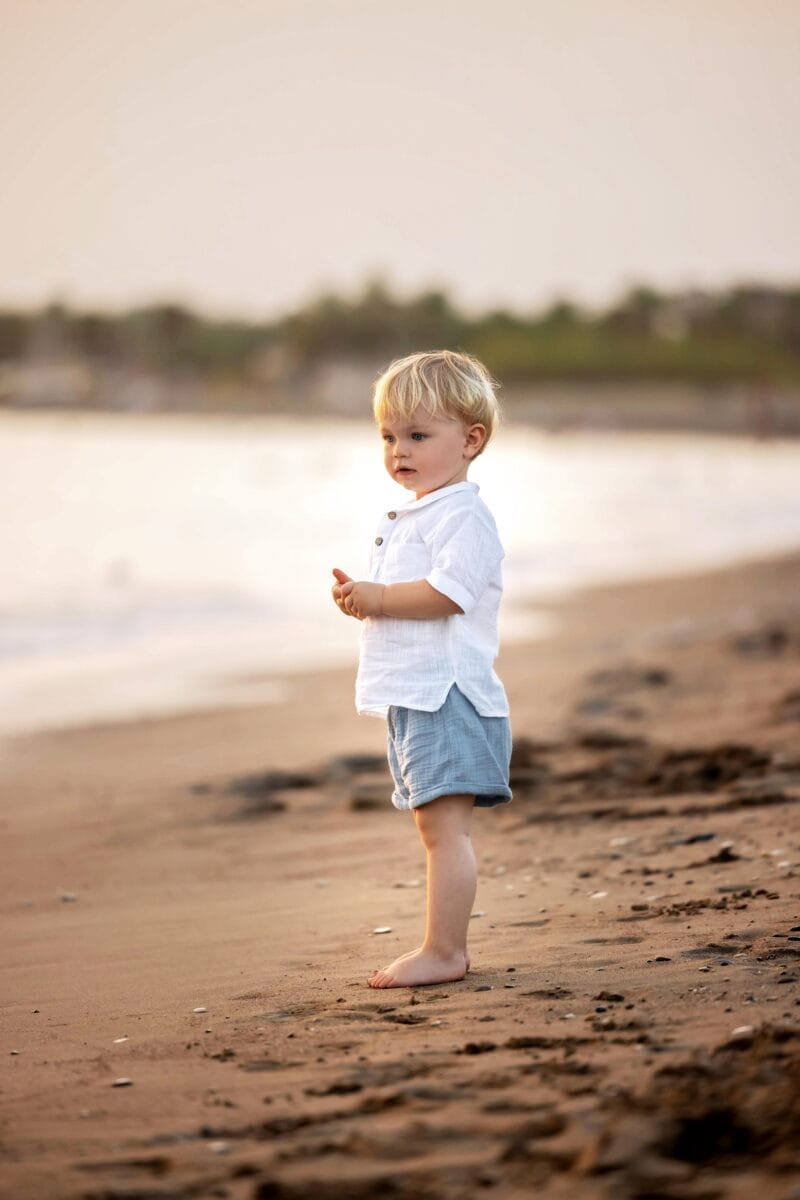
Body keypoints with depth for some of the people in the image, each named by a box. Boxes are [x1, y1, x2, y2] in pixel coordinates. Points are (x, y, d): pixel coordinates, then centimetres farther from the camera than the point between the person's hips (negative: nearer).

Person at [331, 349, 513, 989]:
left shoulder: (462, 514, -12)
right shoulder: (411, 517, 20)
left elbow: (448, 593, -24)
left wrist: (378, 598, -17)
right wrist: (358, 597, 9)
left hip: (445, 691, -11)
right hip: (412, 695, 11)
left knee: (444, 825, -12)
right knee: (439, 829, 12)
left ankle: (442, 951, -12)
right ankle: (449, 948, 17)